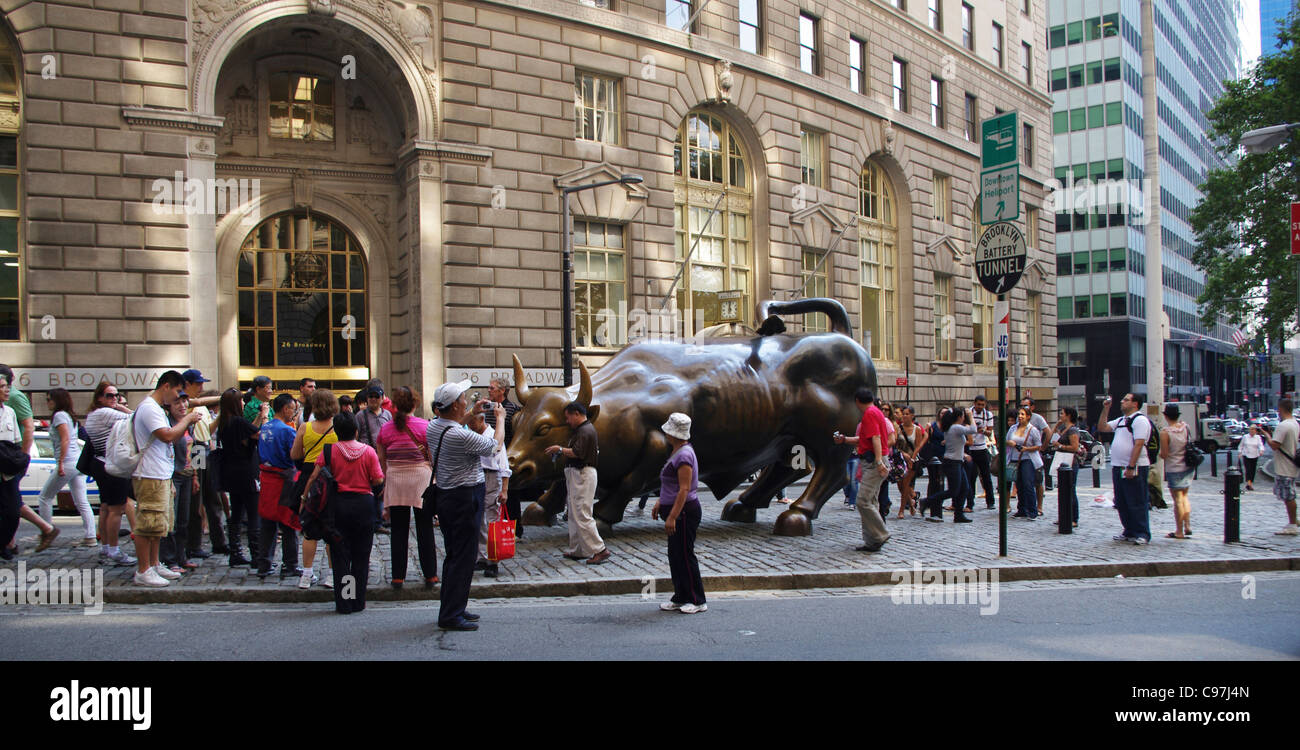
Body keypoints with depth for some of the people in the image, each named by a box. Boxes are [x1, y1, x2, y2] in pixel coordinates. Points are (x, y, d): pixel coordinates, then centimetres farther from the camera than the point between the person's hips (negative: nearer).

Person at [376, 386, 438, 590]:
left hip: (395, 480, 2)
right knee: (425, 529, 6)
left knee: (399, 530, 9)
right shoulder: (425, 426, -6)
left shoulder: (385, 429, 2)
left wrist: (384, 485, 15)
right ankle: (430, 575, 9)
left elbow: (382, 462, 6)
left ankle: (398, 576, 11)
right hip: (421, 477, -2)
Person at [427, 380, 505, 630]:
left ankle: (451, 607, 24)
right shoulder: (461, 436, -23)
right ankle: (451, 615, -2)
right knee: (463, 557, -4)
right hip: (465, 498, -9)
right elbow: (495, 445, -7)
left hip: (444, 495, 9)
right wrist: (500, 417, 8)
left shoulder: (433, 428, 3)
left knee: (453, 555, 17)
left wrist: (472, 412, 26)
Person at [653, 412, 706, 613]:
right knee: (675, 555, 13)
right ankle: (680, 598, 22)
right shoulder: (677, 452, 12)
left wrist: (672, 516, -25)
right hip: (677, 511, 10)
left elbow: (684, 489, -24)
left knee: (685, 555, -4)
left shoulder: (684, 455, -20)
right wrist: (660, 504, 23)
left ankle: (697, 601, 5)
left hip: (685, 512, -10)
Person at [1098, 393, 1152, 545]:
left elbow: (1138, 444, -18)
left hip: (1134, 469, -9)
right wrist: (1105, 409, 12)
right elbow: (1102, 427, 20)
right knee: (1122, 503, 13)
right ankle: (1129, 532, 22)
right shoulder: (1120, 420, 17)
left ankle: (1142, 534, 2)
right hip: (1118, 467, 9)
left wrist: (1131, 467, -23)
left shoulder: (1140, 420, -11)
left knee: (1137, 503, -4)